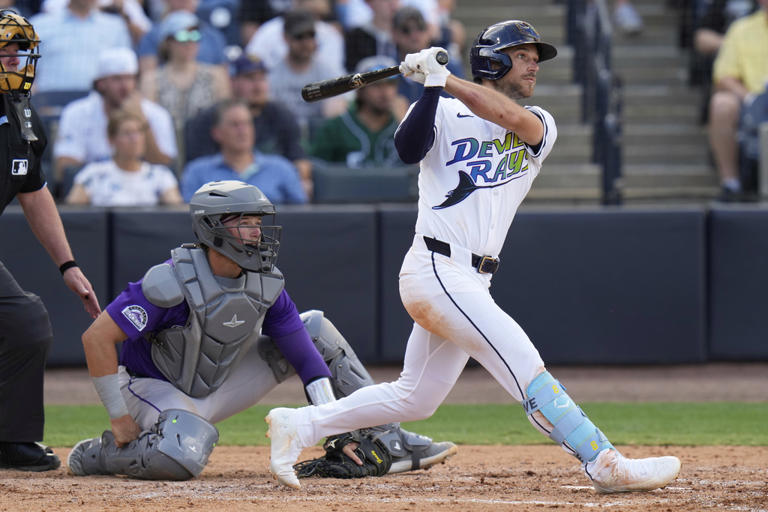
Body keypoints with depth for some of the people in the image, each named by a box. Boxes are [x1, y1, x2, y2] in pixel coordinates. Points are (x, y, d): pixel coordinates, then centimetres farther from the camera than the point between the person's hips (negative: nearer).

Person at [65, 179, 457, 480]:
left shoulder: (266, 285, -8)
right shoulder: (172, 283, -27)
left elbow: (306, 353, -6)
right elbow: (97, 337, -28)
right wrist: (119, 417, -25)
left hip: (218, 390, 7)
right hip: (154, 388, -7)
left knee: (315, 328, 3)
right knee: (185, 457, -42)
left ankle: (387, 442, 5)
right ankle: (99, 454, -10)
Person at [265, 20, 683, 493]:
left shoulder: (540, 127, 13)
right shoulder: (444, 113, 3)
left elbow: (512, 117, -10)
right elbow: (408, 148, -16)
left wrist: (445, 78, -15)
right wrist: (432, 85, -23)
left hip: (471, 283, 7)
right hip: (437, 271, -7)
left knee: (416, 399, 13)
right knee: (524, 366, -14)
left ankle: (300, 425, 22)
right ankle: (605, 464, -17)